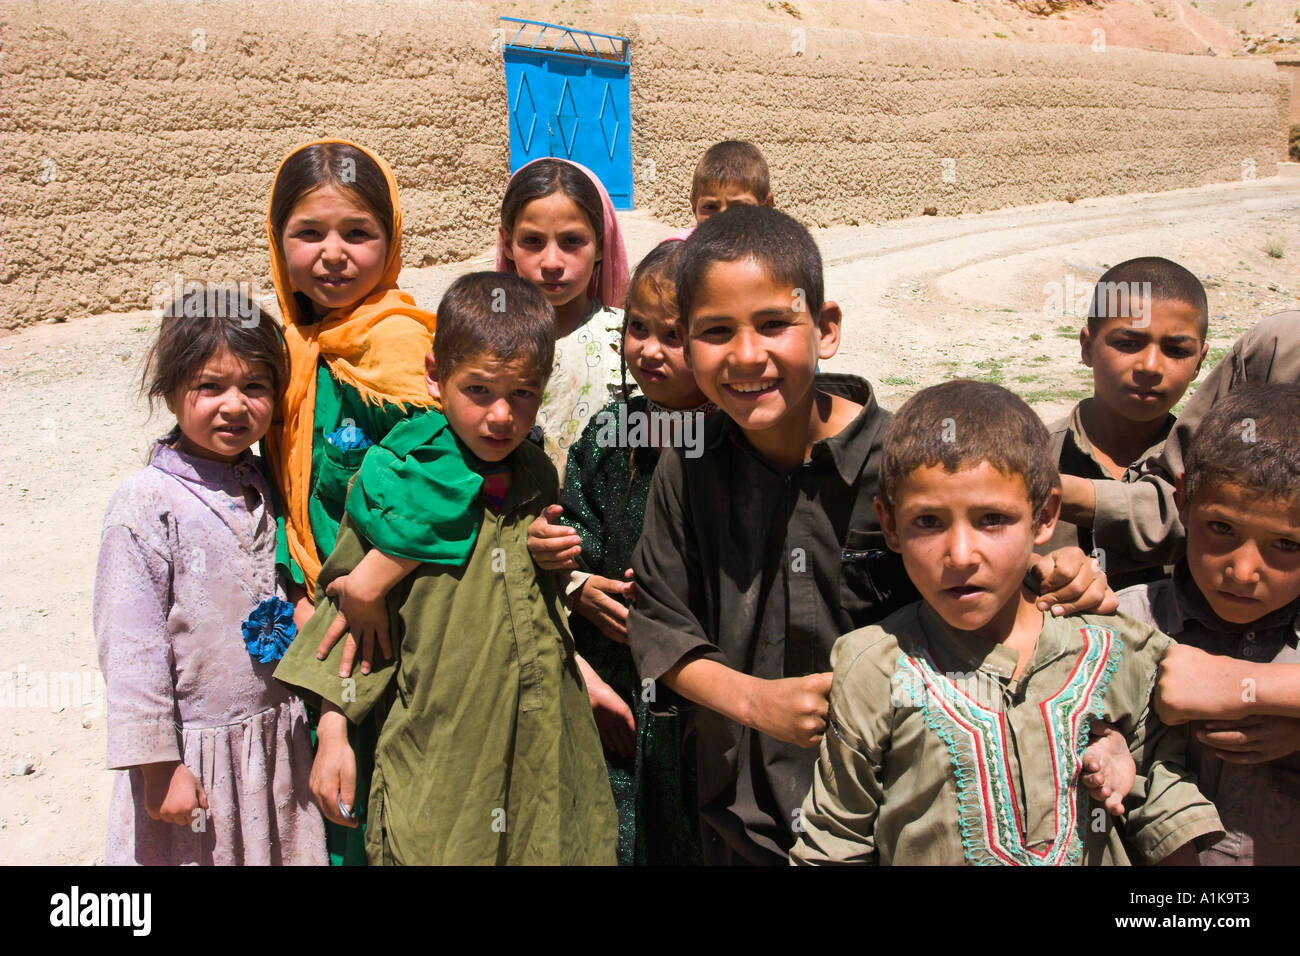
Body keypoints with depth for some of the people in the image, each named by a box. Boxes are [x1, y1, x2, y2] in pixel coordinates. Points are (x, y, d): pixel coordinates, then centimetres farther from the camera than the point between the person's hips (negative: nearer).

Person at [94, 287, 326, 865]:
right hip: (193, 751, -5)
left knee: (284, 851, 16)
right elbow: (131, 647, -15)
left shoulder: (266, 488, 3)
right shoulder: (147, 504, -15)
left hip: (278, 740, 6)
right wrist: (160, 766, -14)